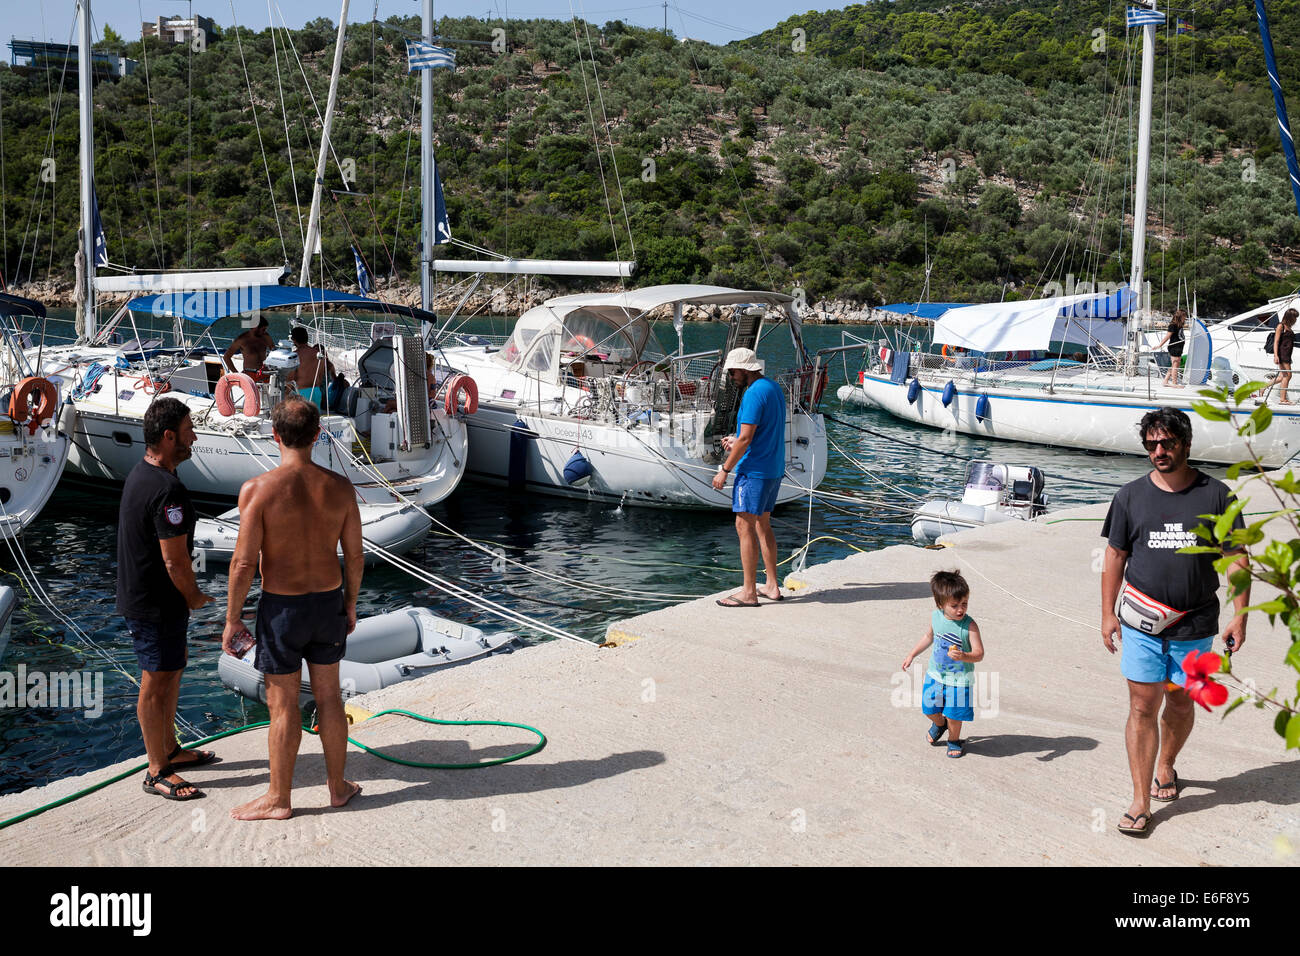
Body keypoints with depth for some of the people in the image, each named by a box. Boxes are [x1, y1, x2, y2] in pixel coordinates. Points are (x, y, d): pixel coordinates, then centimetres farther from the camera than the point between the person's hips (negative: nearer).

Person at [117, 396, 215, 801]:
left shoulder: (140, 474, 8)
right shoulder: (168, 490, -26)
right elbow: (175, 560, -24)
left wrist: (187, 595, 17)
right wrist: (194, 597, -6)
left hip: (140, 595, 11)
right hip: (156, 604, -11)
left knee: (173, 667, 21)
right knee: (156, 683, 0)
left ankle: (170, 750, 35)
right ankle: (158, 772, 12)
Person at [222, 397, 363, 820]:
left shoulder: (258, 489, -18)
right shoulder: (340, 487, -6)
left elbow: (244, 563, -16)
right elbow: (355, 555, 1)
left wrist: (232, 618, -4)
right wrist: (350, 604, 16)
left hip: (281, 608, -4)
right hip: (328, 601, 4)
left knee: (283, 705, 7)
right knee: (329, 697, 16)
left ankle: (278, 799, 19)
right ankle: (338, 786, 28)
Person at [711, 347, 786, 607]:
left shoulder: (754, 394, -17)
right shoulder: (774, 388, 14)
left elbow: (746, 437, -20)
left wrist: (725, 470, -14)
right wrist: (736, 441, 15)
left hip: (754, 471, -10)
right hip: (774, 469, 10)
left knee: (745, 526, -6)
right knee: (762, 525, 16)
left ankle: (749, 593, -5)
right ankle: (772, 586, 19)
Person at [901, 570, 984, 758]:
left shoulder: (969, 625, -23)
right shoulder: (935, 616, -9)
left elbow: (979, 654, -23)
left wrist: (963, 656, -43)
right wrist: (912, 655, 17)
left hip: (959, 679, -4)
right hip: (936, 674, 4)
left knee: (954, 714, 5)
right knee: (929, 708, 15)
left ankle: (954, 740, 36)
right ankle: (939, 724, 50)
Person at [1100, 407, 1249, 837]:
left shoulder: (1216, 495, -1)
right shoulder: (1131, 496, 1)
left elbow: (1237, 559, 3)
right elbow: (1115, 556, 7)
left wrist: (1240, 616, -1)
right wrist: (1108, 614, 4)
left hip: (1195, 626, 0)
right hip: (1142, 624, 0)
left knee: (1181, 703, 13)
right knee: (1143, 707, -2)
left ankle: (1165, 766, 41)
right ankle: (1141, 801, 3)